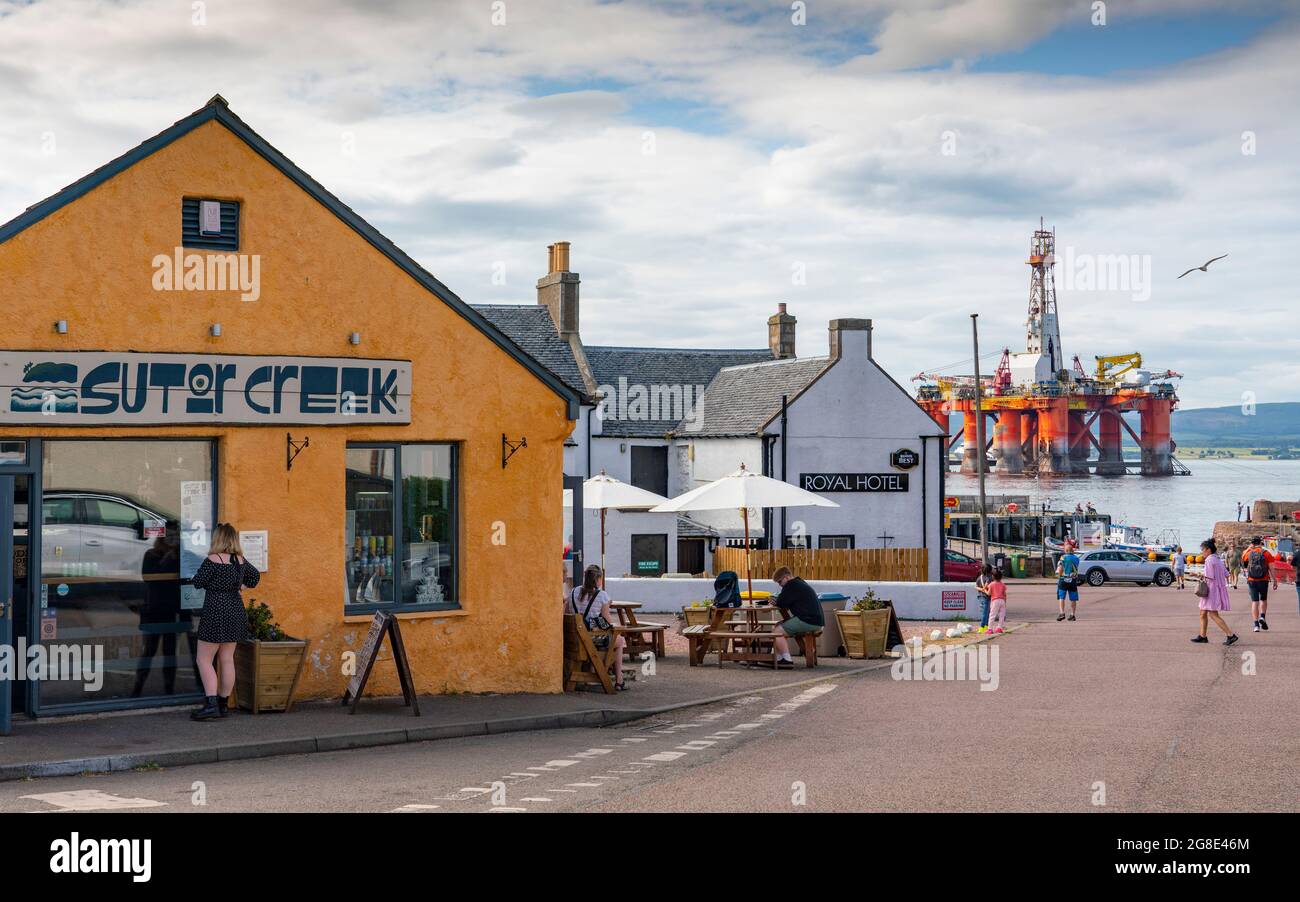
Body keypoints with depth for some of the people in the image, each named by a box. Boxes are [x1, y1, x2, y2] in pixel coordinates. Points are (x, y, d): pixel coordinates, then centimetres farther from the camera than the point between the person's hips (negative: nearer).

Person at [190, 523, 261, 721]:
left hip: (215, 614, -7)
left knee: (204, 660, -1)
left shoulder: (213, 560, -16)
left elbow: (198, 582, -9)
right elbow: (255, 576, 19)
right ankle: (223, 704, 18)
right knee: (227, 660, 13)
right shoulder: (241, 561, 4)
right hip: (236, 611, 7)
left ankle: (211, 704, -11)